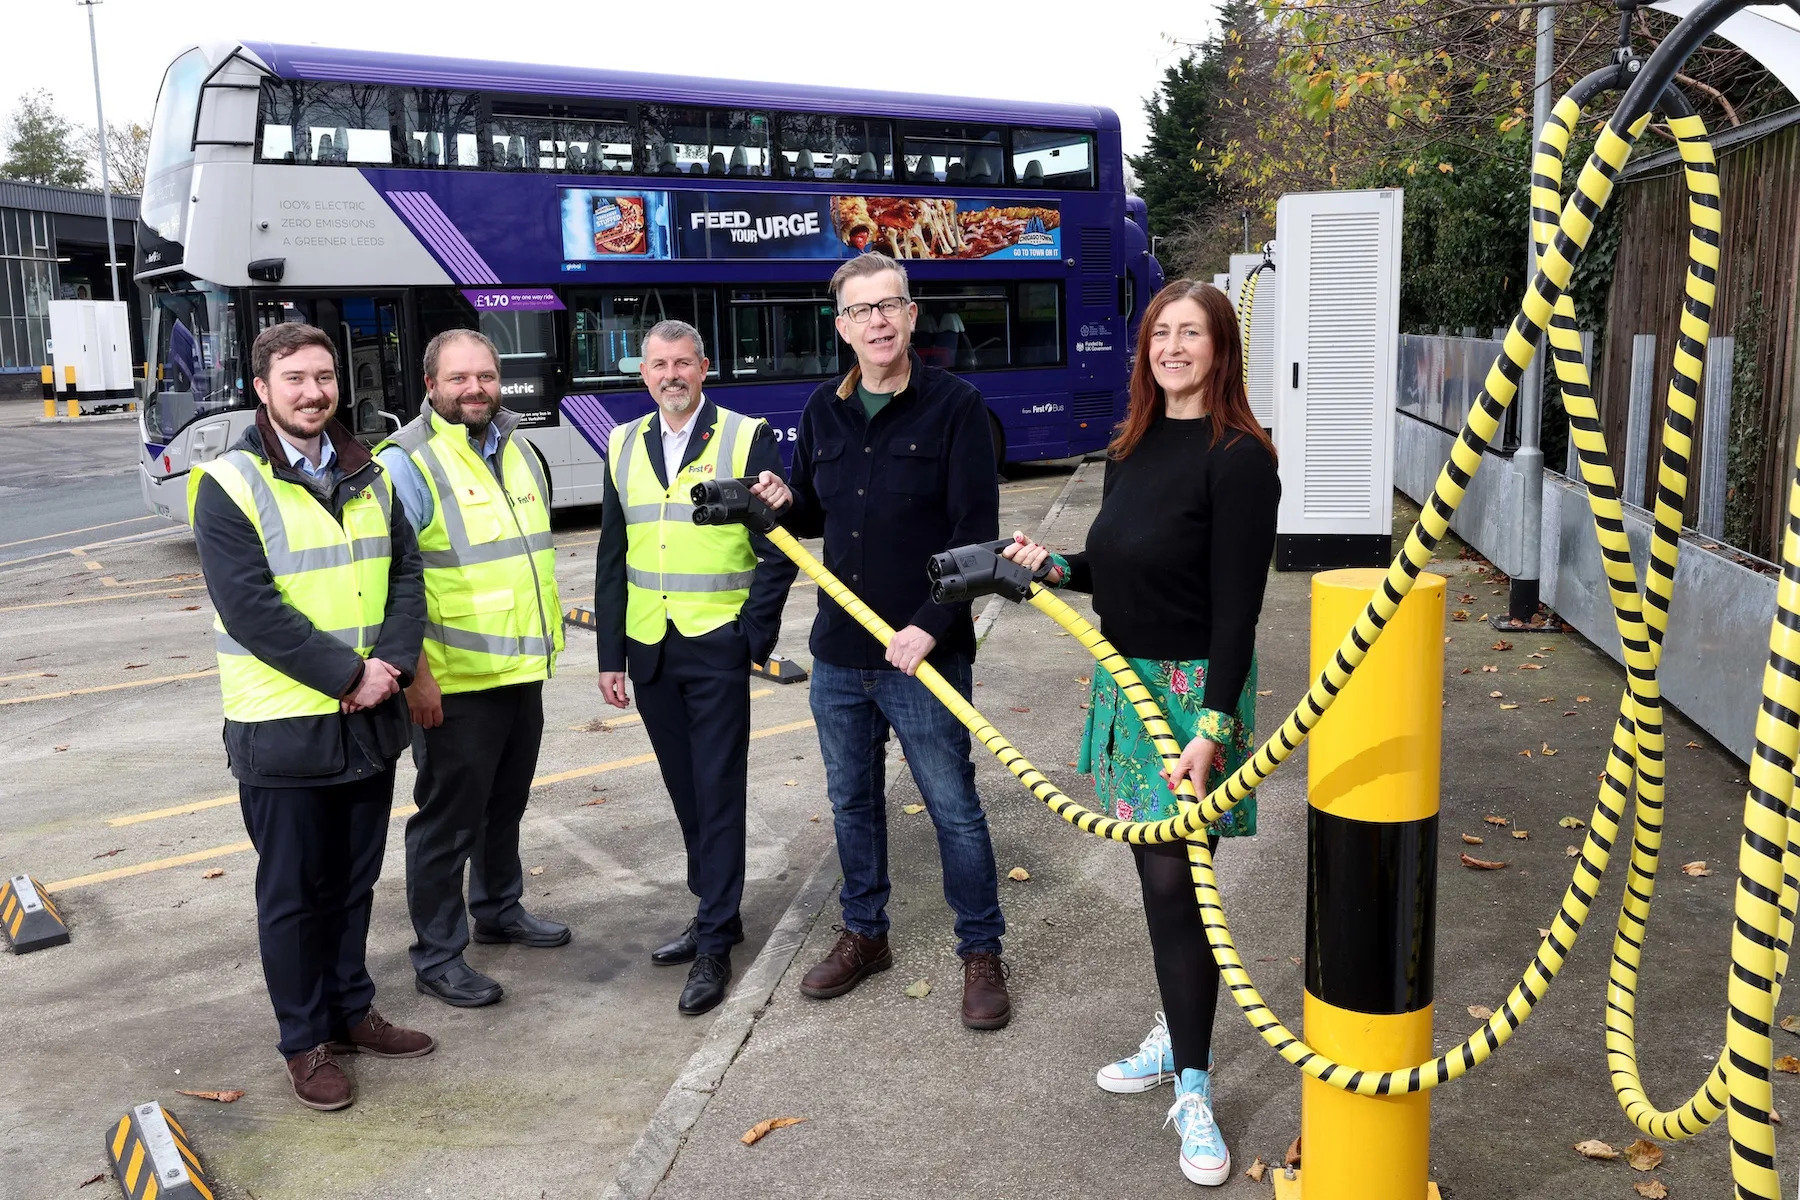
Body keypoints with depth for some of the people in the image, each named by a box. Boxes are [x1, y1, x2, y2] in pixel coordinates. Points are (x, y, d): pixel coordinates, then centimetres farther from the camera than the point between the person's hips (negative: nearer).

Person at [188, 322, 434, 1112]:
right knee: (294, 892, 8)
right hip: (283, 727, -5)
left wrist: (391, 664, -12)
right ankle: (306, 1042, 22)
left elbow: (406, 575, 4)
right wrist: (348, 673, -20)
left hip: (369, 720, 5)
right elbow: (250, 608, -19)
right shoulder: (230, 485, -11)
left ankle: (352, 1010, 34)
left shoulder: (368, 476, 7)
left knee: (355, 880, 18)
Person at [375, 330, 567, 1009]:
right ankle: (437, 958, 14)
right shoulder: (407, 463, -14)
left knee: (506, 804, 22)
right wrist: (415, 673, -22)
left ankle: (499, 909, 40)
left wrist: (546, 641, 20)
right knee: (449, 819, 2)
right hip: (454, 683, -7)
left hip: (523, 671, 8)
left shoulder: (518, 450, 11)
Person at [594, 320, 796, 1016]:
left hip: (717, 647, -5)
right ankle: (716, 911, 28)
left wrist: (756, 637, -11)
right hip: (649, 650, 5)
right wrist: (611, 656, 8)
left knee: (719, 792, -2)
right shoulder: (623, 446, 10)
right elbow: (612, 559, 12)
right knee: (686, 791, 14)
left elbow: (778, 550, -4)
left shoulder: (747, 438, -3)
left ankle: (714, 945, 5)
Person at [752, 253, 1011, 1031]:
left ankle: (981, 952, 21)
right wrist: (782, 505, -5)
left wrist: (931, 625, -21)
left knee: (953, 807, 4)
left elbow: (976, 533, -13)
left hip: (925, 654, -5)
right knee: (852, 802, 17)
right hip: (838, 654, 5)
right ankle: (864, 935, 35)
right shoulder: (823, 409, 7)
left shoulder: (954, 405, -9)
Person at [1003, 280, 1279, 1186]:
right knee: (1156, 876, 16)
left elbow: (1236, 608, -18)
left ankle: (1193, 1089, 8)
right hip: (1125, 679, 7)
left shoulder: (1238, 459, -13)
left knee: (1174, 884, -5)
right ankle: (1177, 1035, 33)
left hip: (1194, 691, -7)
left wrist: (1210, 727, -22)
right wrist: (1057, 565, 0)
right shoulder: (1133, 447, 9)